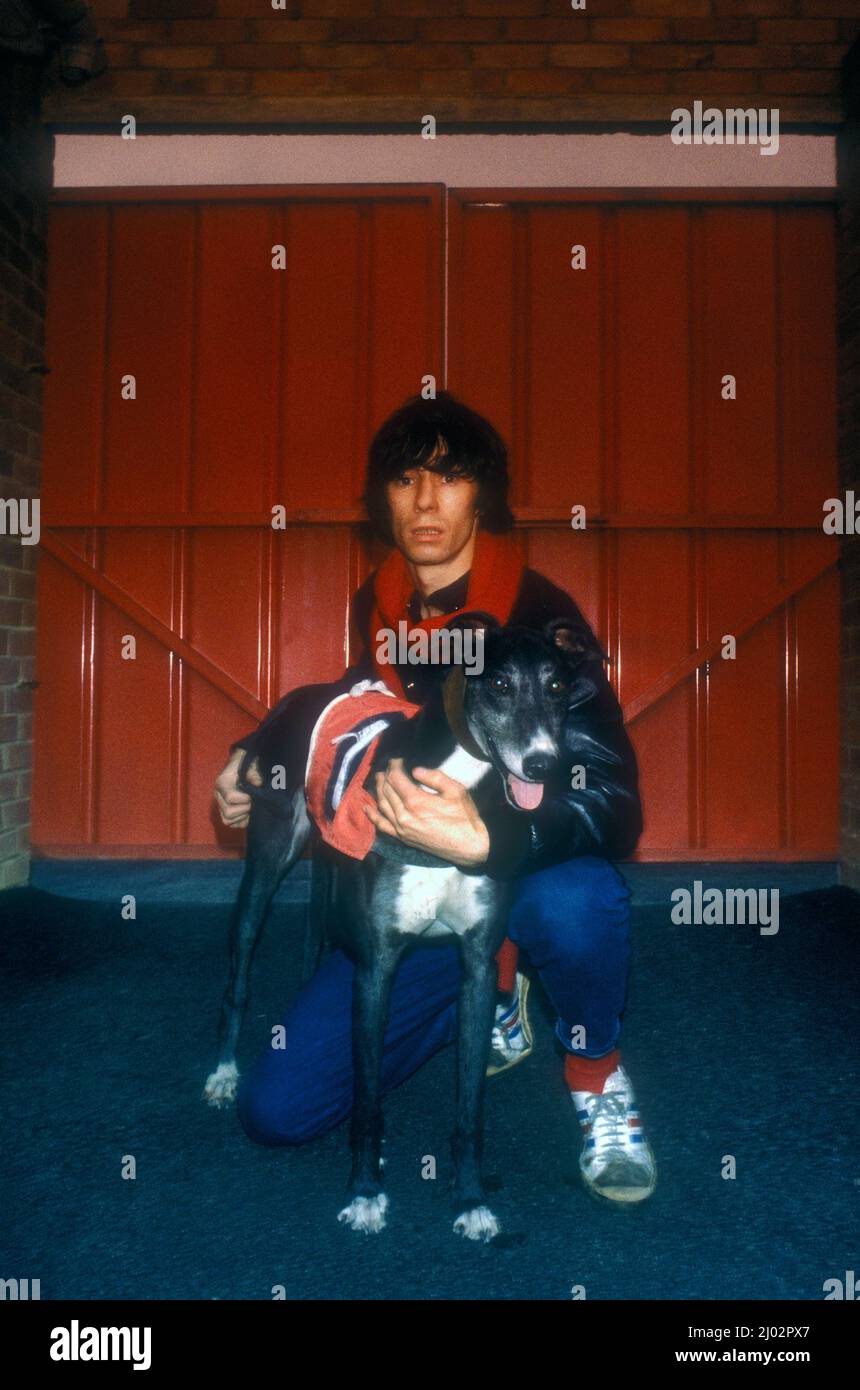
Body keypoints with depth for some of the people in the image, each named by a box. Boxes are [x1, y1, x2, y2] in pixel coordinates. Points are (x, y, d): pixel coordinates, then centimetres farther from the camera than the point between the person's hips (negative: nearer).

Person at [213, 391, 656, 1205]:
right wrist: (256, 758, 5)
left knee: (576, 898, -41)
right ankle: (491, 992, 19)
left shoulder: (539, 615, -17)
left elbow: (612, 802, -26)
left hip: (522, 876, -4)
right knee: (276, 1110, -4)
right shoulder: (375, 608, 1)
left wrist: (484, 840, -44)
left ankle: (596, 1080, -5)